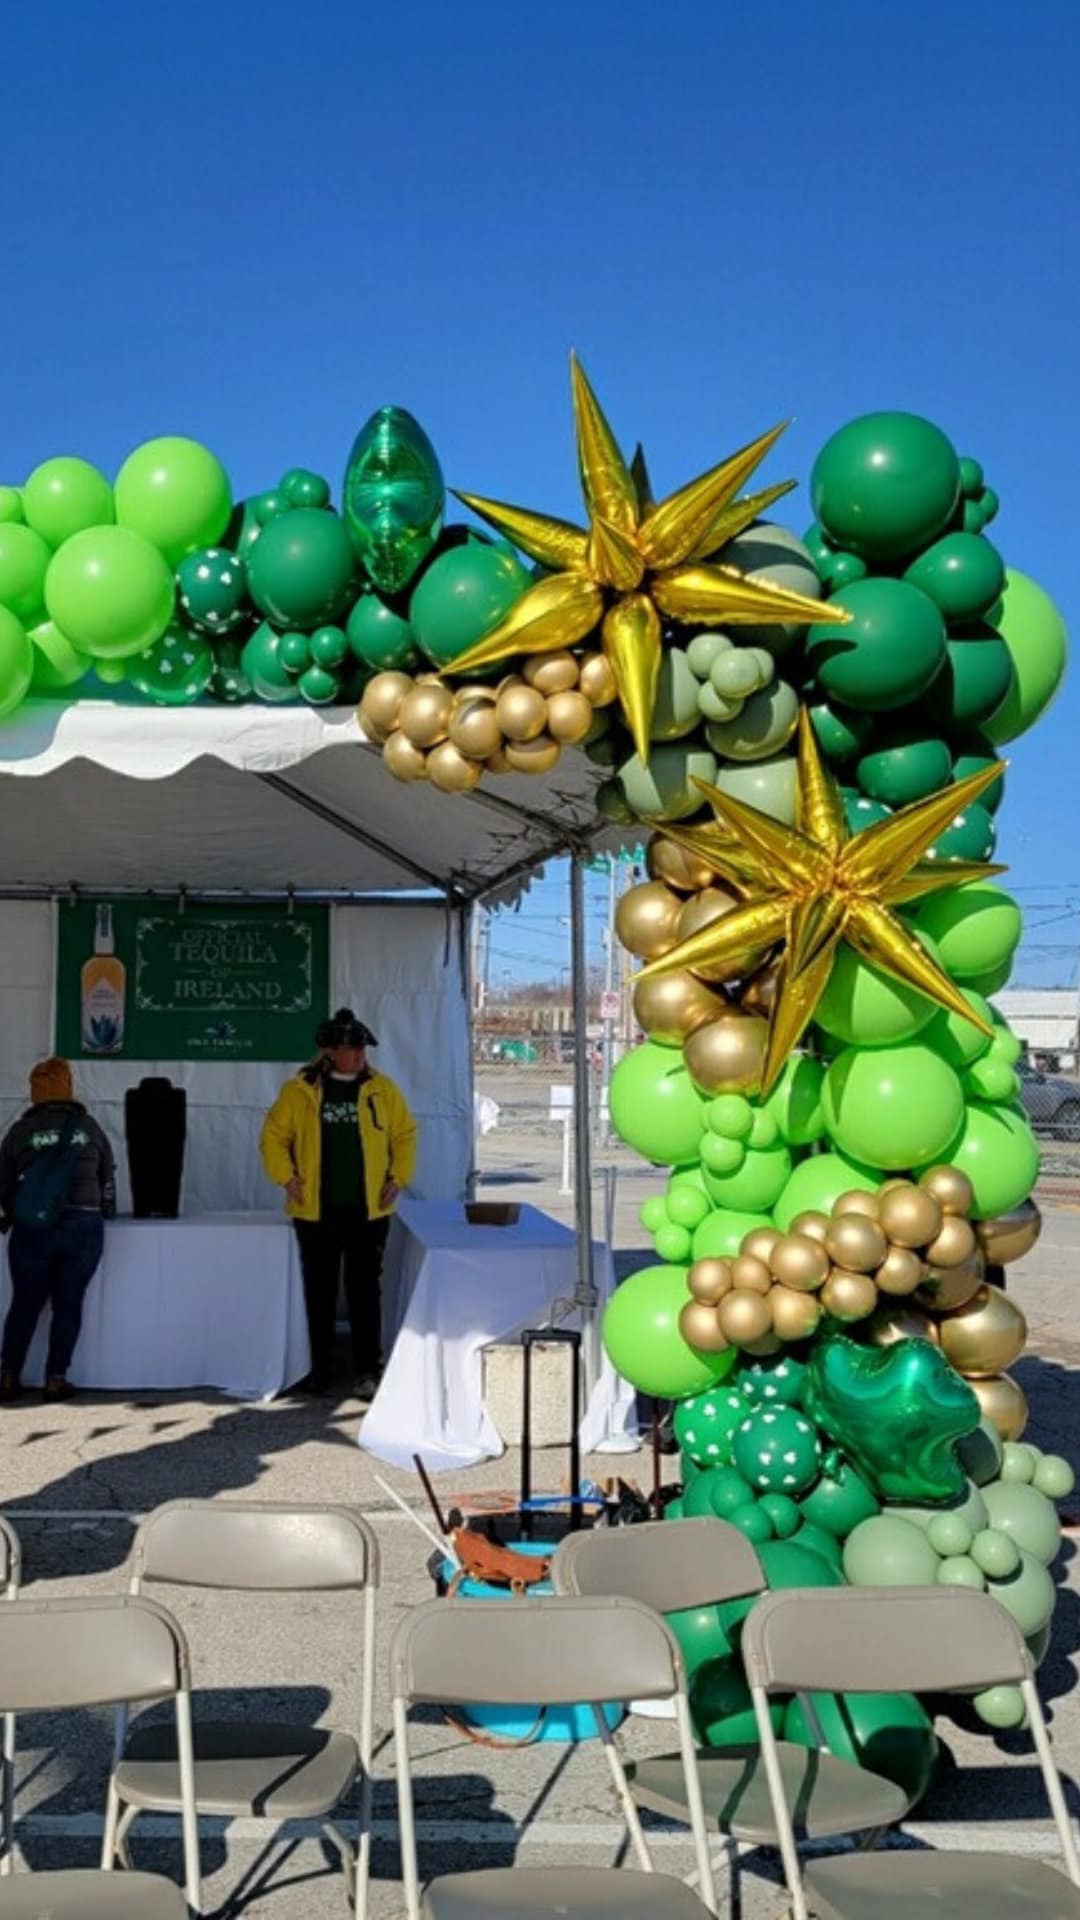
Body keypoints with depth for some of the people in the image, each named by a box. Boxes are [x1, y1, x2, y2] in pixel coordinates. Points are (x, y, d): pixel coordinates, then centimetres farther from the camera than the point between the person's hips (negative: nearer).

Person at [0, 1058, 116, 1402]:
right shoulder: (88, 1127, 5)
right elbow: (108, 1178, 12)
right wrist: (104, 1211, 30)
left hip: (32, 1229, 0)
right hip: (82, 1227, 0)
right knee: (68, 1304, 7)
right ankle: (56, 1379, 8)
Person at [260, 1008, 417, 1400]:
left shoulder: (382, 1089, 2)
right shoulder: (299, 1091, -2)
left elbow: (405, 1134, 9)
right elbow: (274, 1135, 4)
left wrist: (398, 1178, 0)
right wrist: (286, 1178, -5)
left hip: (369, 1211, 0)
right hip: (315, 1212, 0)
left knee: (365, 1292, 2)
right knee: (319, 1293, 10)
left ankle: (368, 1372, 9)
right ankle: (320, 1371, 21)